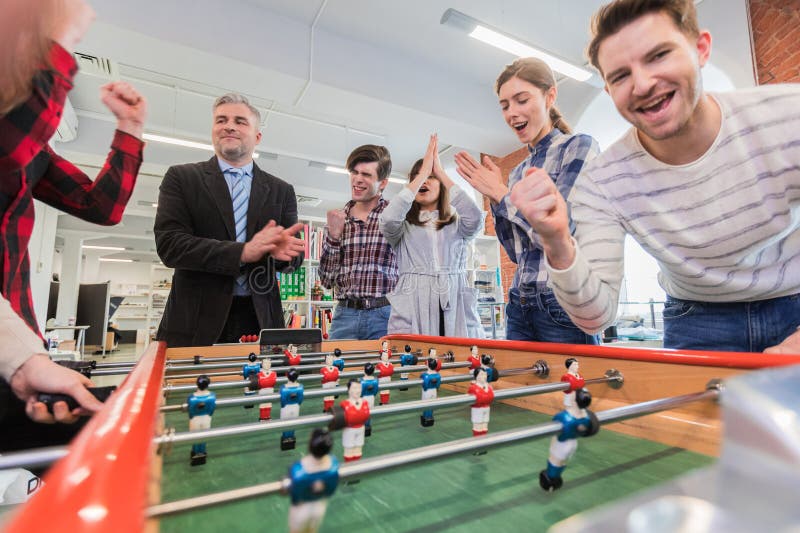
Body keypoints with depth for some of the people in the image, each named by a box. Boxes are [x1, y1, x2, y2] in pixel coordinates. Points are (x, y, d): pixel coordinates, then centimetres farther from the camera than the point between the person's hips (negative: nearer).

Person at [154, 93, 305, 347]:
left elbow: (296, 256, 6)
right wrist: (243, 252, -20)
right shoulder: (181, 178, 4)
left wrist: (283, 251, -19)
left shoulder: (281, 190, 9)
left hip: (260, 319, 2)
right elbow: (169, 244, -8)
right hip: (195, 321, -1)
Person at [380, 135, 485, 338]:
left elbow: (476, 218, -7)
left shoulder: (458, 225, 16)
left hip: (457, 313, 2)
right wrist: (421, 173, -5)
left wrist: (441, 172, -2)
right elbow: (388, 219, -12)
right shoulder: (402, 226, 12)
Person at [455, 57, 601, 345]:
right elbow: (516, 252, 12)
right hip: (520, 305, 6)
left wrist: (501, 192, -7)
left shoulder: (579, 147, -4)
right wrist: (494, 197, 2)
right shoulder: (519, 171, 13)